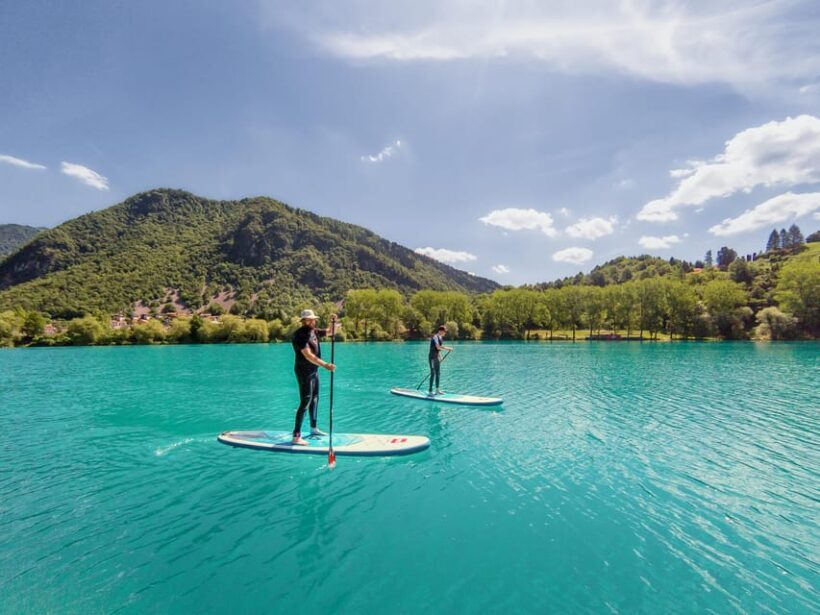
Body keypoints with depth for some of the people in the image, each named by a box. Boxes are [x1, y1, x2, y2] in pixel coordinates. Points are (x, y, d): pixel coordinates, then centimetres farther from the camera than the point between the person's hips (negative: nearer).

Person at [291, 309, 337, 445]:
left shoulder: (313, 331, 5)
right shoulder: (300, 335, -21)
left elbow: (330, 332, 20)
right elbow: (308, 355, -30)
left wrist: (333, 322, -1)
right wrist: (325, 365, -36)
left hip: (314, 370, 9)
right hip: (304, 371, -9)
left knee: (314, 399, 18)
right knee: (305, 402, -10)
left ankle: (313, 428, 33)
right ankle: (296, 436, -6)